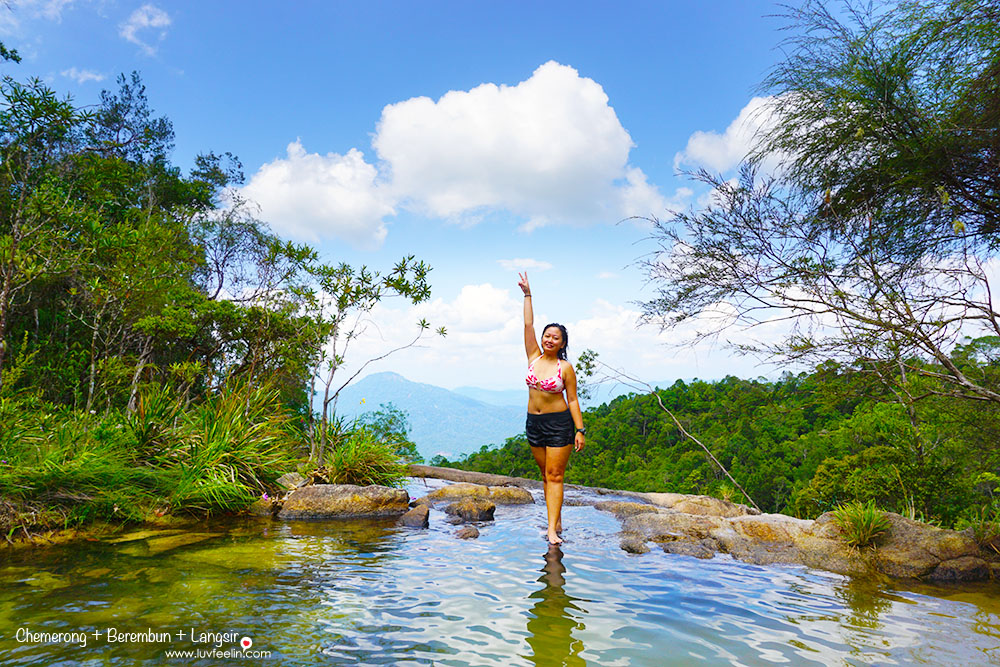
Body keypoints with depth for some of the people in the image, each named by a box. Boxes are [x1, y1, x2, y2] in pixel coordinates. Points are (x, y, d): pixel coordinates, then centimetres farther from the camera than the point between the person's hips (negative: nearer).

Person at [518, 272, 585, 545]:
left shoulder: (565, 367, -6)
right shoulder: (534, 357, 4)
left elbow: (572, 400, -4)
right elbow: (528, 324, 2)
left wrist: (580, 430, -8)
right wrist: (527, 294, 1)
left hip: (559, 423, -5)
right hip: (533, 422, 5)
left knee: (554, 476, -5)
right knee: (546, 475, 11)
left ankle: (552, 530, -5)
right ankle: (557, 521, 22)